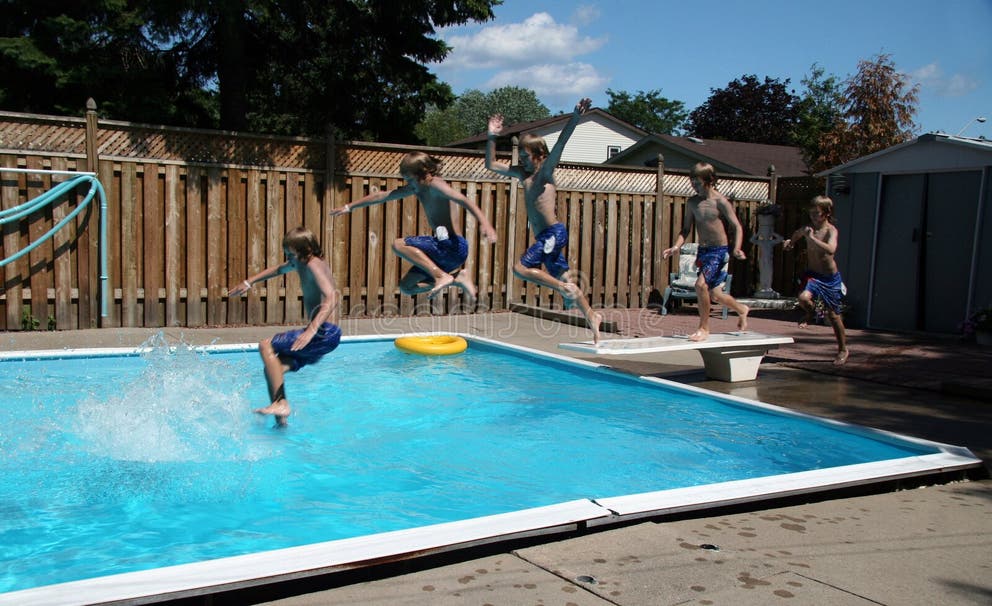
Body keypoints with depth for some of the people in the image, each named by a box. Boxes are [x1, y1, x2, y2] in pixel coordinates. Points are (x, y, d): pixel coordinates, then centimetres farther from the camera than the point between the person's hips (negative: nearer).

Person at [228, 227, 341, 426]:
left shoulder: (313, 265, -14)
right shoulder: (303, 262, 16)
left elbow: (331, 298, -29)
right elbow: (279, 269, 37)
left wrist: (312, 330, -40)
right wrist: (249, 282, 37)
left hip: (324, 333, -10)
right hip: (322, 335, 10)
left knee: (266, 346, -13)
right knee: (273, 368, 7)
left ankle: (281, 403, -16)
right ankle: (280, 421, 5)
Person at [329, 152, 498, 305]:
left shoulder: (435, 185, -12)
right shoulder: (416, 188, 14)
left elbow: (464, 200, -29)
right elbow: (382, 196, 22)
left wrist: (484, 222, -46)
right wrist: (349, 207, 28)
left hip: (453, 246, -10)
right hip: (443, 248, 10)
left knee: (399, 245, -20)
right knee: (406, 287, 15)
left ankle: (441, 276, -25)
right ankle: (456, 279, 9)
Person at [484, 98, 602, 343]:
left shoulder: (545, 171, -6)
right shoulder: (522, 173, 14)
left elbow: (560, 145, -21)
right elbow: (491, 165, 19)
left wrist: (574, 119, -32)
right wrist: (491, 137, 9)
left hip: (554, 233, -9)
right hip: (545, 236, 9)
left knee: (520, 268, -17)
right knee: (563, 278, 12)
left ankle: (564, 288, -9)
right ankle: (591, 316, 21)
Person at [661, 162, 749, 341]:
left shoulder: (720, 201, -12)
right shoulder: (692, 203, 3)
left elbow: (737, 227, -11)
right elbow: (686, 229, 9)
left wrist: (736, 249, -26)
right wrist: (676, 247, -8)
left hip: (719, 250, -6)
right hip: (703, 251, 6)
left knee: (701, 284, -22)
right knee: (714, 294, 14)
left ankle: (704, 328, -6)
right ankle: (741, 309, 44)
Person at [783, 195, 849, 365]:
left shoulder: (831, 230, -15)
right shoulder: (807, 228, 0)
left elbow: (831, 250, -36)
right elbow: (796, 236, 24)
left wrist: (812, 238, -38)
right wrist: (789, 243, 7)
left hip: (830, 277, -3)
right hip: (812, 274, 3)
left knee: (833, 314, 6)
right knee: (804, 297, -28)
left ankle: (843, 349, 25)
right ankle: (810, 312, 10)